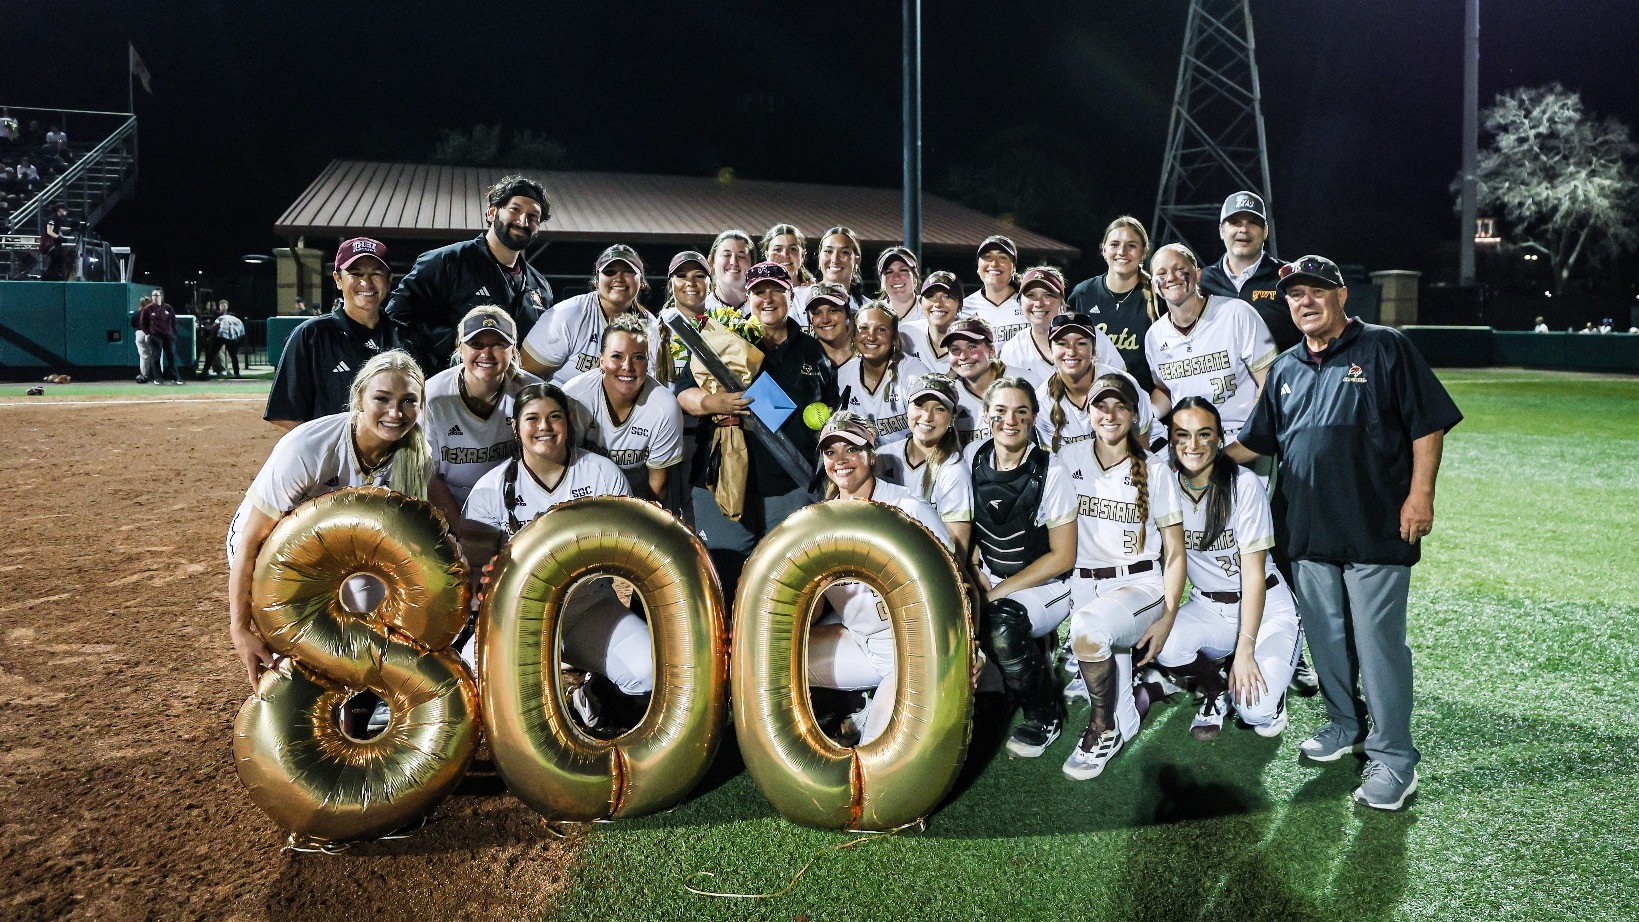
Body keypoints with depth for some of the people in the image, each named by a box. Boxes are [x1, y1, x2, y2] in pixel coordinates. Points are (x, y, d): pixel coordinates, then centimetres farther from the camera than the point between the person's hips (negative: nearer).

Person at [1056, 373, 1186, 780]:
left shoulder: (1154, 470, 0)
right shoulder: (1067, 461, 4)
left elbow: (1175, 552, 0)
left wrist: (1167, 618, -10)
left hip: (1139, 584, -2)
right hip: (1084, 584, 2)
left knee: (1088, 625, -36)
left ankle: (1101, 729, -14)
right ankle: (1115, 728, 25)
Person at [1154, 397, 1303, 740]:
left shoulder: (1244, 485, -16)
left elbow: (1253, 571, -17)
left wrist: (1245, 650, -22)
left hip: (1266, 606, -3)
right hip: (1207, 607, 3)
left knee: (1255, 709, -25)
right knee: (1164, 646, -30)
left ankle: (1273, 676, 14)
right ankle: (1214, 691, 4)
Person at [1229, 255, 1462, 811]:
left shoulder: (1385, 349, -1)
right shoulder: (1284, 369, 15)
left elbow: (1428, 425, -5)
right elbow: (1253, 443, 19)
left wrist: (1420, 494, -12)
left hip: (1377, 528, -5)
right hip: (1307, 530, 6)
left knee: (1378, 641, -4)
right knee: (1325, 637, 14)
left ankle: (1393, 756, 6)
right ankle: (1345, 725, 32)